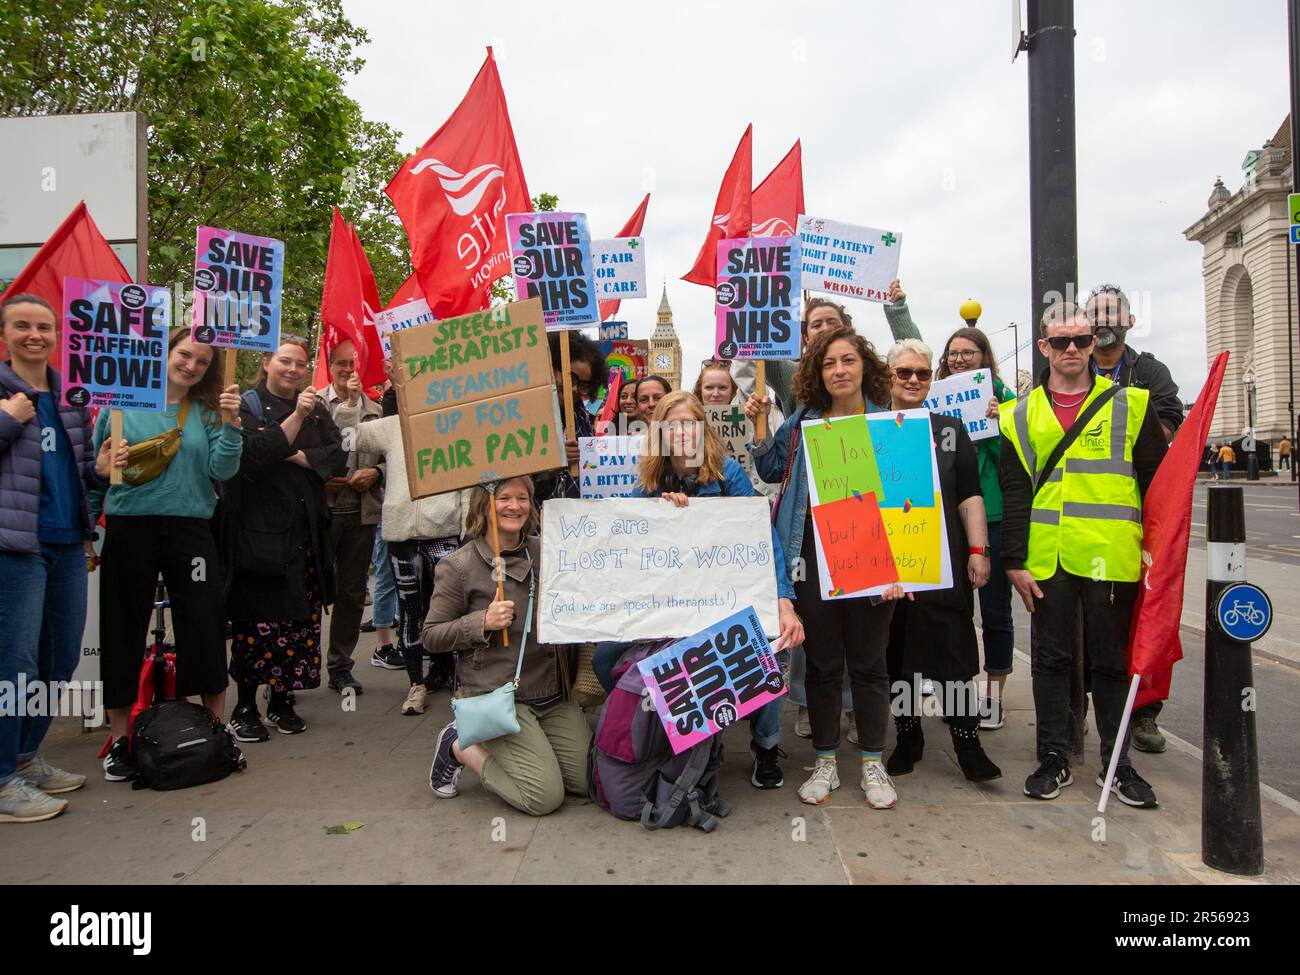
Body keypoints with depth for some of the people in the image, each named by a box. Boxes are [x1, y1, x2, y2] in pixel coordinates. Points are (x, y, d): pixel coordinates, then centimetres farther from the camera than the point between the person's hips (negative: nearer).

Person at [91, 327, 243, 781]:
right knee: (124, 631, 7)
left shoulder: (208, 412, 5)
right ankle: (120, 739, 21)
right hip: (128, 528, 0)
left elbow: (222, 470, -4)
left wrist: (230, 424, -17)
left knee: (204, 628, 3)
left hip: (190, 530, 1)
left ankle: (218, 730, 19)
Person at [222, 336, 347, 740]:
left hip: (306, 531, 5)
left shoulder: (317, 410, 16)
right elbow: (253, 455, -15)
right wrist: (296, 418, -20)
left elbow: (339, 457, 4)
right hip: (259, 531, -4)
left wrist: (297, 456, -8)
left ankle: (282, 700, 17)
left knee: (302, 618, 4)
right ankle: (244, 706, 6)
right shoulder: (248, 405, 2)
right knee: (256, 618, -6)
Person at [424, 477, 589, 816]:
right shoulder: (458, 566, -7)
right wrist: (483, 622, -19)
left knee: (589, 780, 1)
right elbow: (431, 636, -2)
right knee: (546, 795, -11)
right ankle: (460, 746, 11)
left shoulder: (545, 551, 6)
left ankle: (509, 752, 23)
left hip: (553, 696, 6)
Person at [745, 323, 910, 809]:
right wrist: (757, 427, 3)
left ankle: (873, 765, 25)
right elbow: (771, 470, 19)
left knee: (868, 662, 10)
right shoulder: (803, 422, 7)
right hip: (814, 558, 2)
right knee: (821, 663, 10)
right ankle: (825, 763, 24)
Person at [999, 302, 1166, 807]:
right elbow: (1014, 495, 5)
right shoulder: (1022, 416, 7)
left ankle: (1116, 762, 23)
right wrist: (1015, 561, 0)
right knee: (1051, 661, 9)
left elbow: (1156, 482, 5)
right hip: (1047, 560, 1)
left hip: (1112, 558, -1)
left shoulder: (1130, 404, 5)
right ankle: (1053, 759, 22)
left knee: (1112, 662, 9)